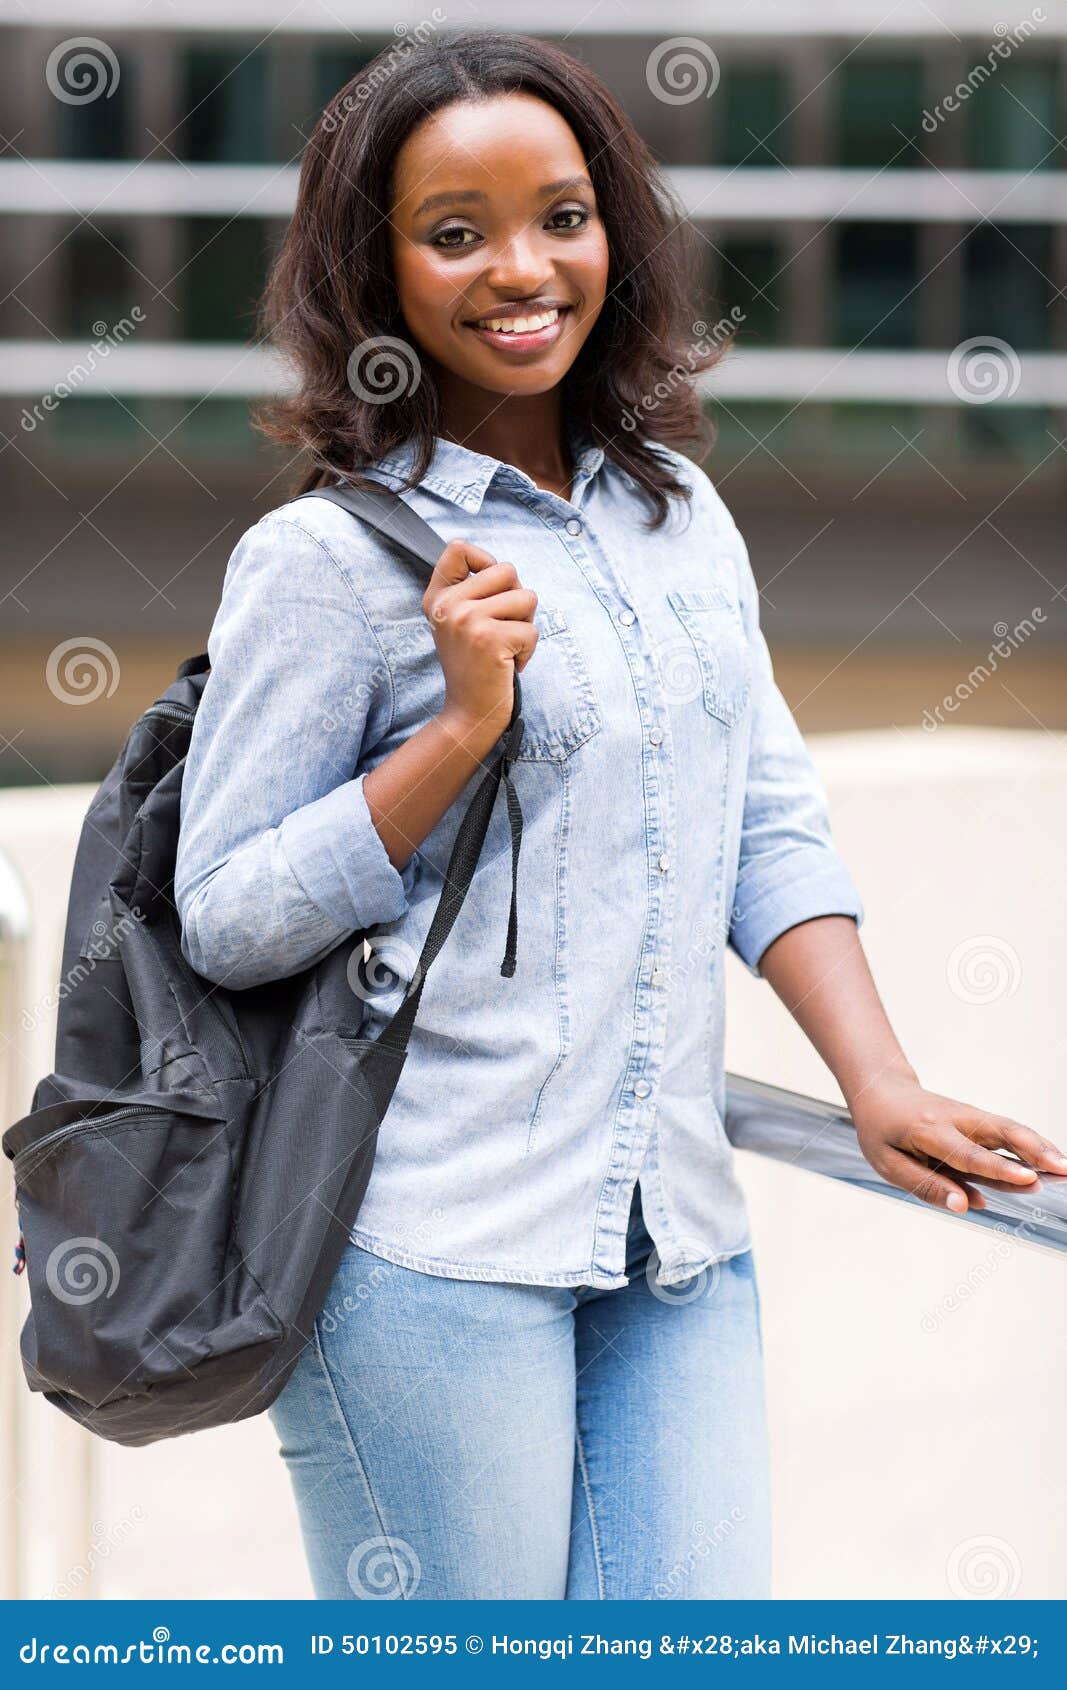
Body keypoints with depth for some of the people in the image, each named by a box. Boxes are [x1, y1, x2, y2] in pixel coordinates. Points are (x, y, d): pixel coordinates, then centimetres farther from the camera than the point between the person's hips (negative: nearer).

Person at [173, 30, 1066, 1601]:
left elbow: (772, 826, 13)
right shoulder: (324, 561, -6)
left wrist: (876, 1078, -1)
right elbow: (224, 919, -7)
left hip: (677, 1236, 5)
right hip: (426, 1244, -5)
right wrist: (463, 726, -16)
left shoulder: (681, 513, 12)